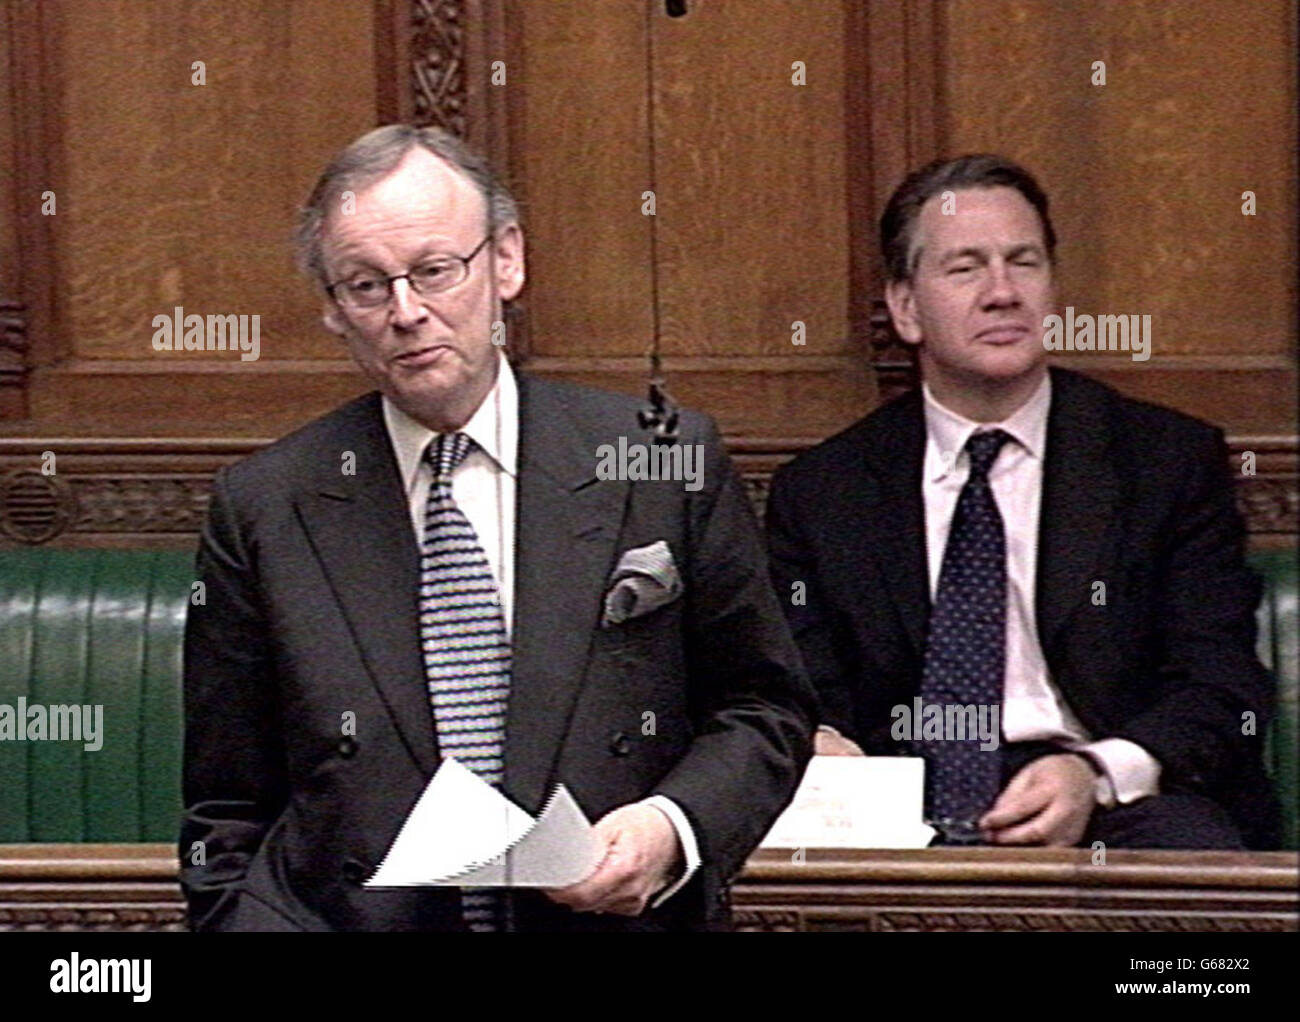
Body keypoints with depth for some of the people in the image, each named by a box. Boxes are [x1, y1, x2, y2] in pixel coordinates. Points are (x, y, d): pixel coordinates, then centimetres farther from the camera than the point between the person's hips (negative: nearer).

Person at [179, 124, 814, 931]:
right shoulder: (263, 507, 9)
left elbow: (766, 710, 15)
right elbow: (228, 813, 14)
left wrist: (674, 829, -2)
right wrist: (236, 914, -1)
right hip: (337, 914, 0)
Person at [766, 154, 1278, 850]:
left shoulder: (1173, 459, 11)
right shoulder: (818, 492, 15)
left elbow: (1224, 689, 4)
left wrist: (1097, 774, -16)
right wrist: (814, 747, -14)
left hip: (1115, 801, -1)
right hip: (905, 809, 1)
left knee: (1193, 846, -35)